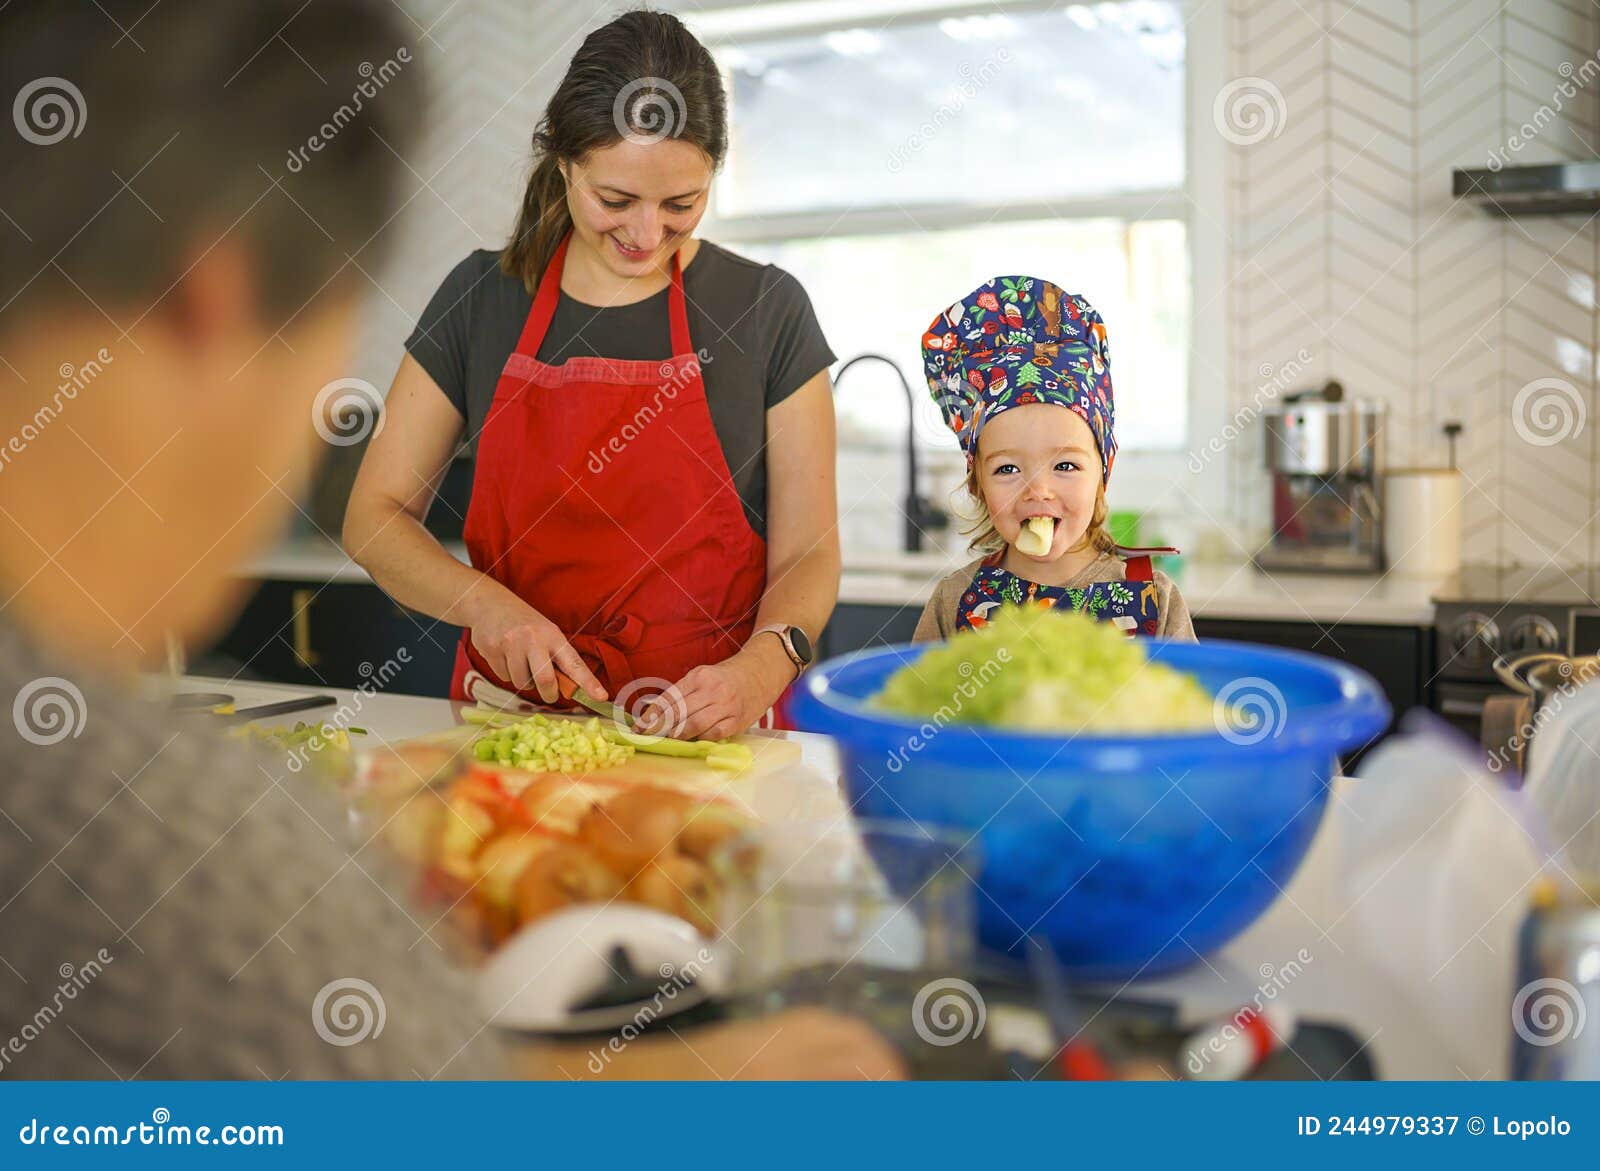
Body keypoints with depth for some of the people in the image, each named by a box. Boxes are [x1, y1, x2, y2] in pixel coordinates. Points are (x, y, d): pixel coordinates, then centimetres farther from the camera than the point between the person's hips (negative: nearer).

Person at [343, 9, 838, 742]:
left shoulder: (766, 310, 2)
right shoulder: (481, 298, 5)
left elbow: (807, 551, 2)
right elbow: (374, 516, 7)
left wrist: (763, 666, -19)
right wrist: (482, 604, -12)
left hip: (707, 734, -1)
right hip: (507, 714, 2)